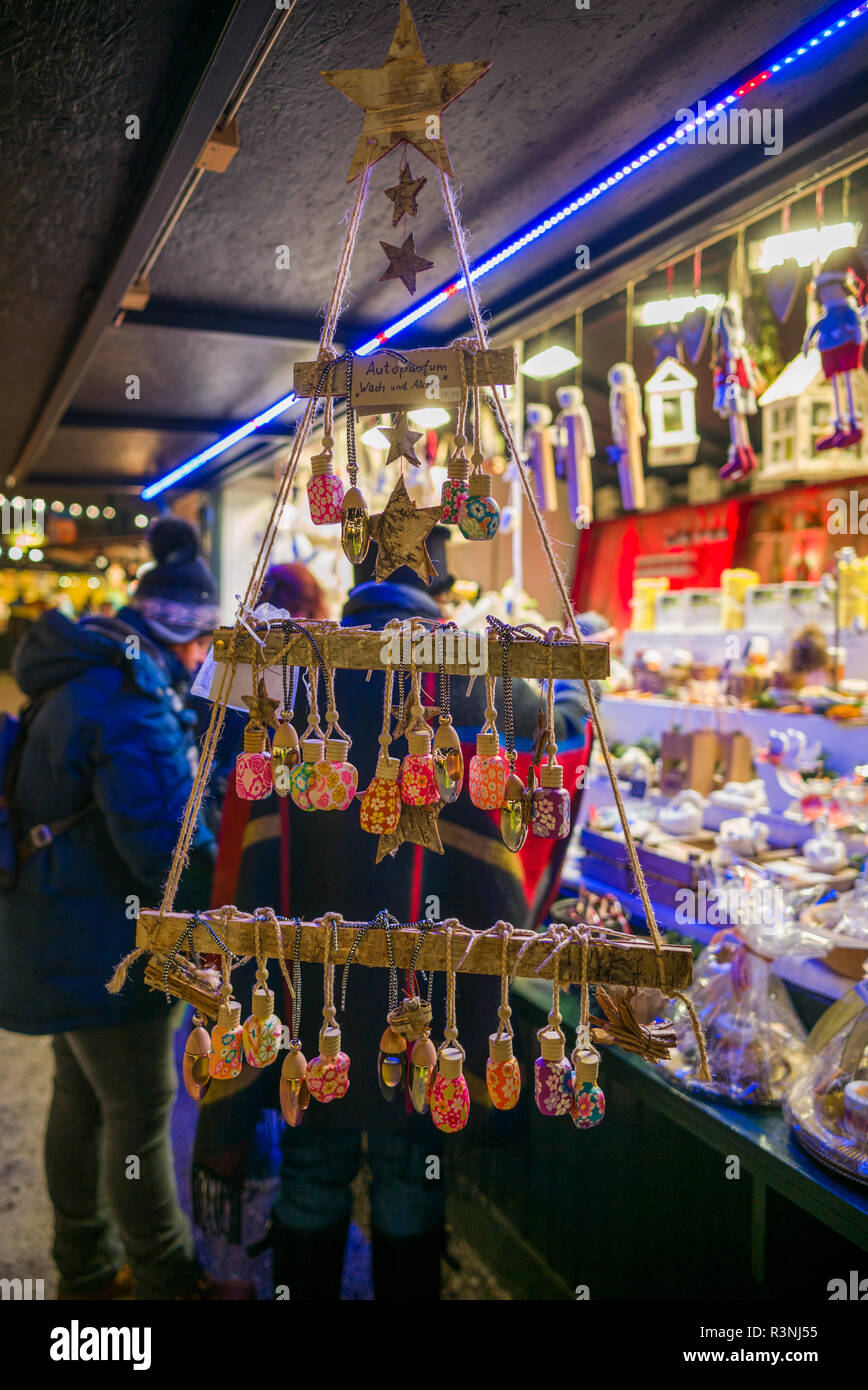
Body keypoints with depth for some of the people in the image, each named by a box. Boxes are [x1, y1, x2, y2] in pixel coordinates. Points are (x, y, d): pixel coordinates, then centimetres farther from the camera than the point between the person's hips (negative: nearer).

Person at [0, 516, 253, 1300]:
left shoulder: (82, 683, 8)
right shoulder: (134, 704, -24)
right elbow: (169, 849, -29)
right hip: (102, 947, -10)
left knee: (82, 1101, 21)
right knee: (140, 1116, 5)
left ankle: (87, 1267, 39)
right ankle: (168, 1284, 23)